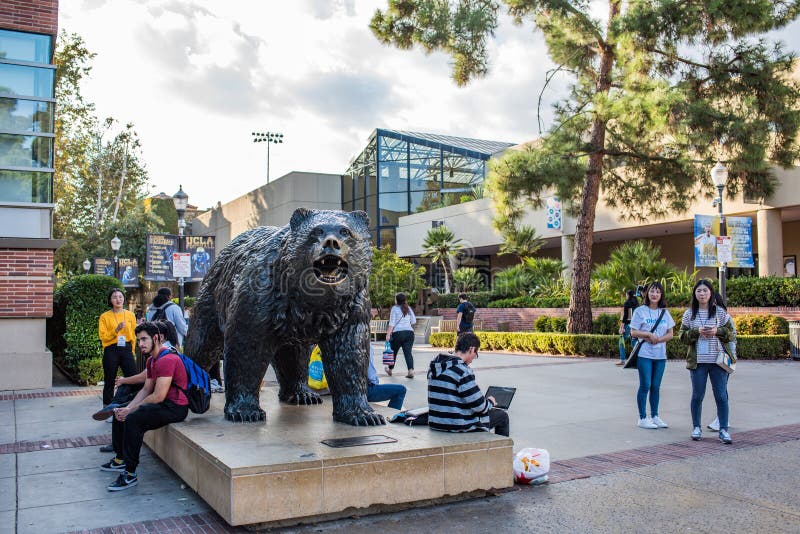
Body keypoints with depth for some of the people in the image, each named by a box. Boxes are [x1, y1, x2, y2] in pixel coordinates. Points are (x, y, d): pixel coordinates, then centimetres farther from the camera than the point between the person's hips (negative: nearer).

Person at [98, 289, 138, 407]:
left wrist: (131, 350, 6)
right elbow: (102, 336, -4)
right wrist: (116, 330, -16)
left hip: (127, 350, 2)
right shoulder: (105, 316, 2)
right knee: (109, 382, 5)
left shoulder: (130, 315, 8)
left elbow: (134, 335, 9)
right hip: (111, 351, -1)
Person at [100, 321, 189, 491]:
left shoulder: (167, 360, -20)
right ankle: (120, 459, 26)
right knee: (120, 414, 15)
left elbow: (158, 396, -24)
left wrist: (131, 409, -14)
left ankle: (130, 475, -20)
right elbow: (146, 389, 14)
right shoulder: (152, 360, 14)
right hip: (163, 404, 11)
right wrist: (127, 408, -1)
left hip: (175, 407, -11)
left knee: (133, 419, -27)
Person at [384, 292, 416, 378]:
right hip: (409, 332, 4)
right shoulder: (408, 308, 12)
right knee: (408, 352, -2)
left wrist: (388, 334, -9)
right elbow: (414, 321, 12)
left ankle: (390, 370, 28)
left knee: (393, 352, 12)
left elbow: (392, 323, -8)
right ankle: (411, 370, -17)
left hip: (398, 332, -3)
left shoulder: (395, 308, -1)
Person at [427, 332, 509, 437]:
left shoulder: (434, 366, 4)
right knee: (502, 416, 11)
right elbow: (479, 406, -20)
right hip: (459, 427, -9)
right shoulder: (463, 371, -21)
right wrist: (490, 402, 3)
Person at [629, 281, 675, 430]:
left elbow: (670, 334, 8)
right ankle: (643, 418, 5)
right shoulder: (640, 311, -2)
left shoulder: (665, 312, 10)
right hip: (644, 354, -4)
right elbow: (633, 332, -4)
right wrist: (649, 335, -17)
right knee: (645, 386, -3)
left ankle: (655, 416, 20)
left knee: (656, 386, 10)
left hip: (660, 355, 4)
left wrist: (658, 339, -10)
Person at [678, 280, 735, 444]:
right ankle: (696, 428, 20)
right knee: (697, 396, 8)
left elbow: (731, 334, 4)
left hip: (718, 360, 0)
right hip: (697, 361, 0)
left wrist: (718, 331, -14)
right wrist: (697, 332, -15)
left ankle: (723, 430, 8)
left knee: (721, 396, 0)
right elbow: (683, 336, 2)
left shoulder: (720, 312, 4)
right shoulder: (689, 314, 5)